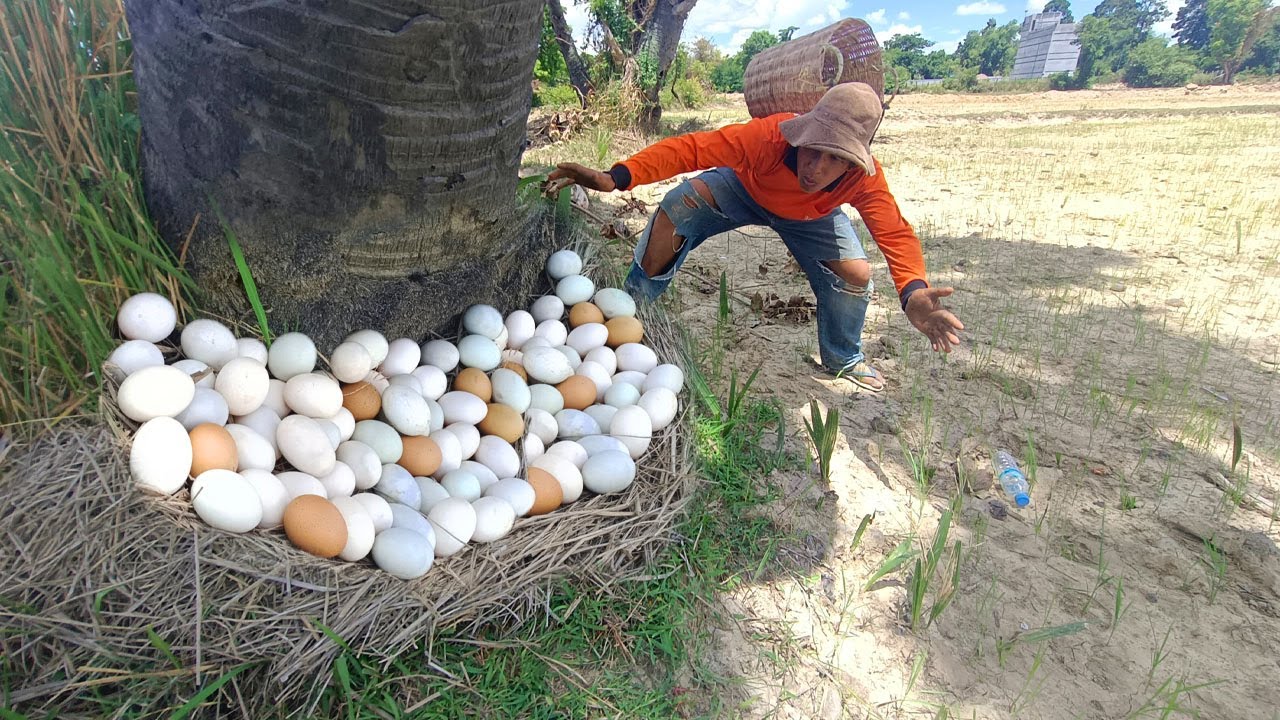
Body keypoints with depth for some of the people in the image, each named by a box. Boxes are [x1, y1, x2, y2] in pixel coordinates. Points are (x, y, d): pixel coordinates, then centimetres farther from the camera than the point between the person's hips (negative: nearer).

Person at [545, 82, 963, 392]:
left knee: (856, 273, -18)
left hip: (810, 217, 2)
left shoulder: (865, 179, -36)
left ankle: (844, 359, 13)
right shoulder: (770, 135, -44)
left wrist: (914, 294, -57)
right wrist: (617, 178, -62)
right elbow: (692, 148, -49)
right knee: (678, 206, -27)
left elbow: (896, 235, -35)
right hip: (745, 190, -1)